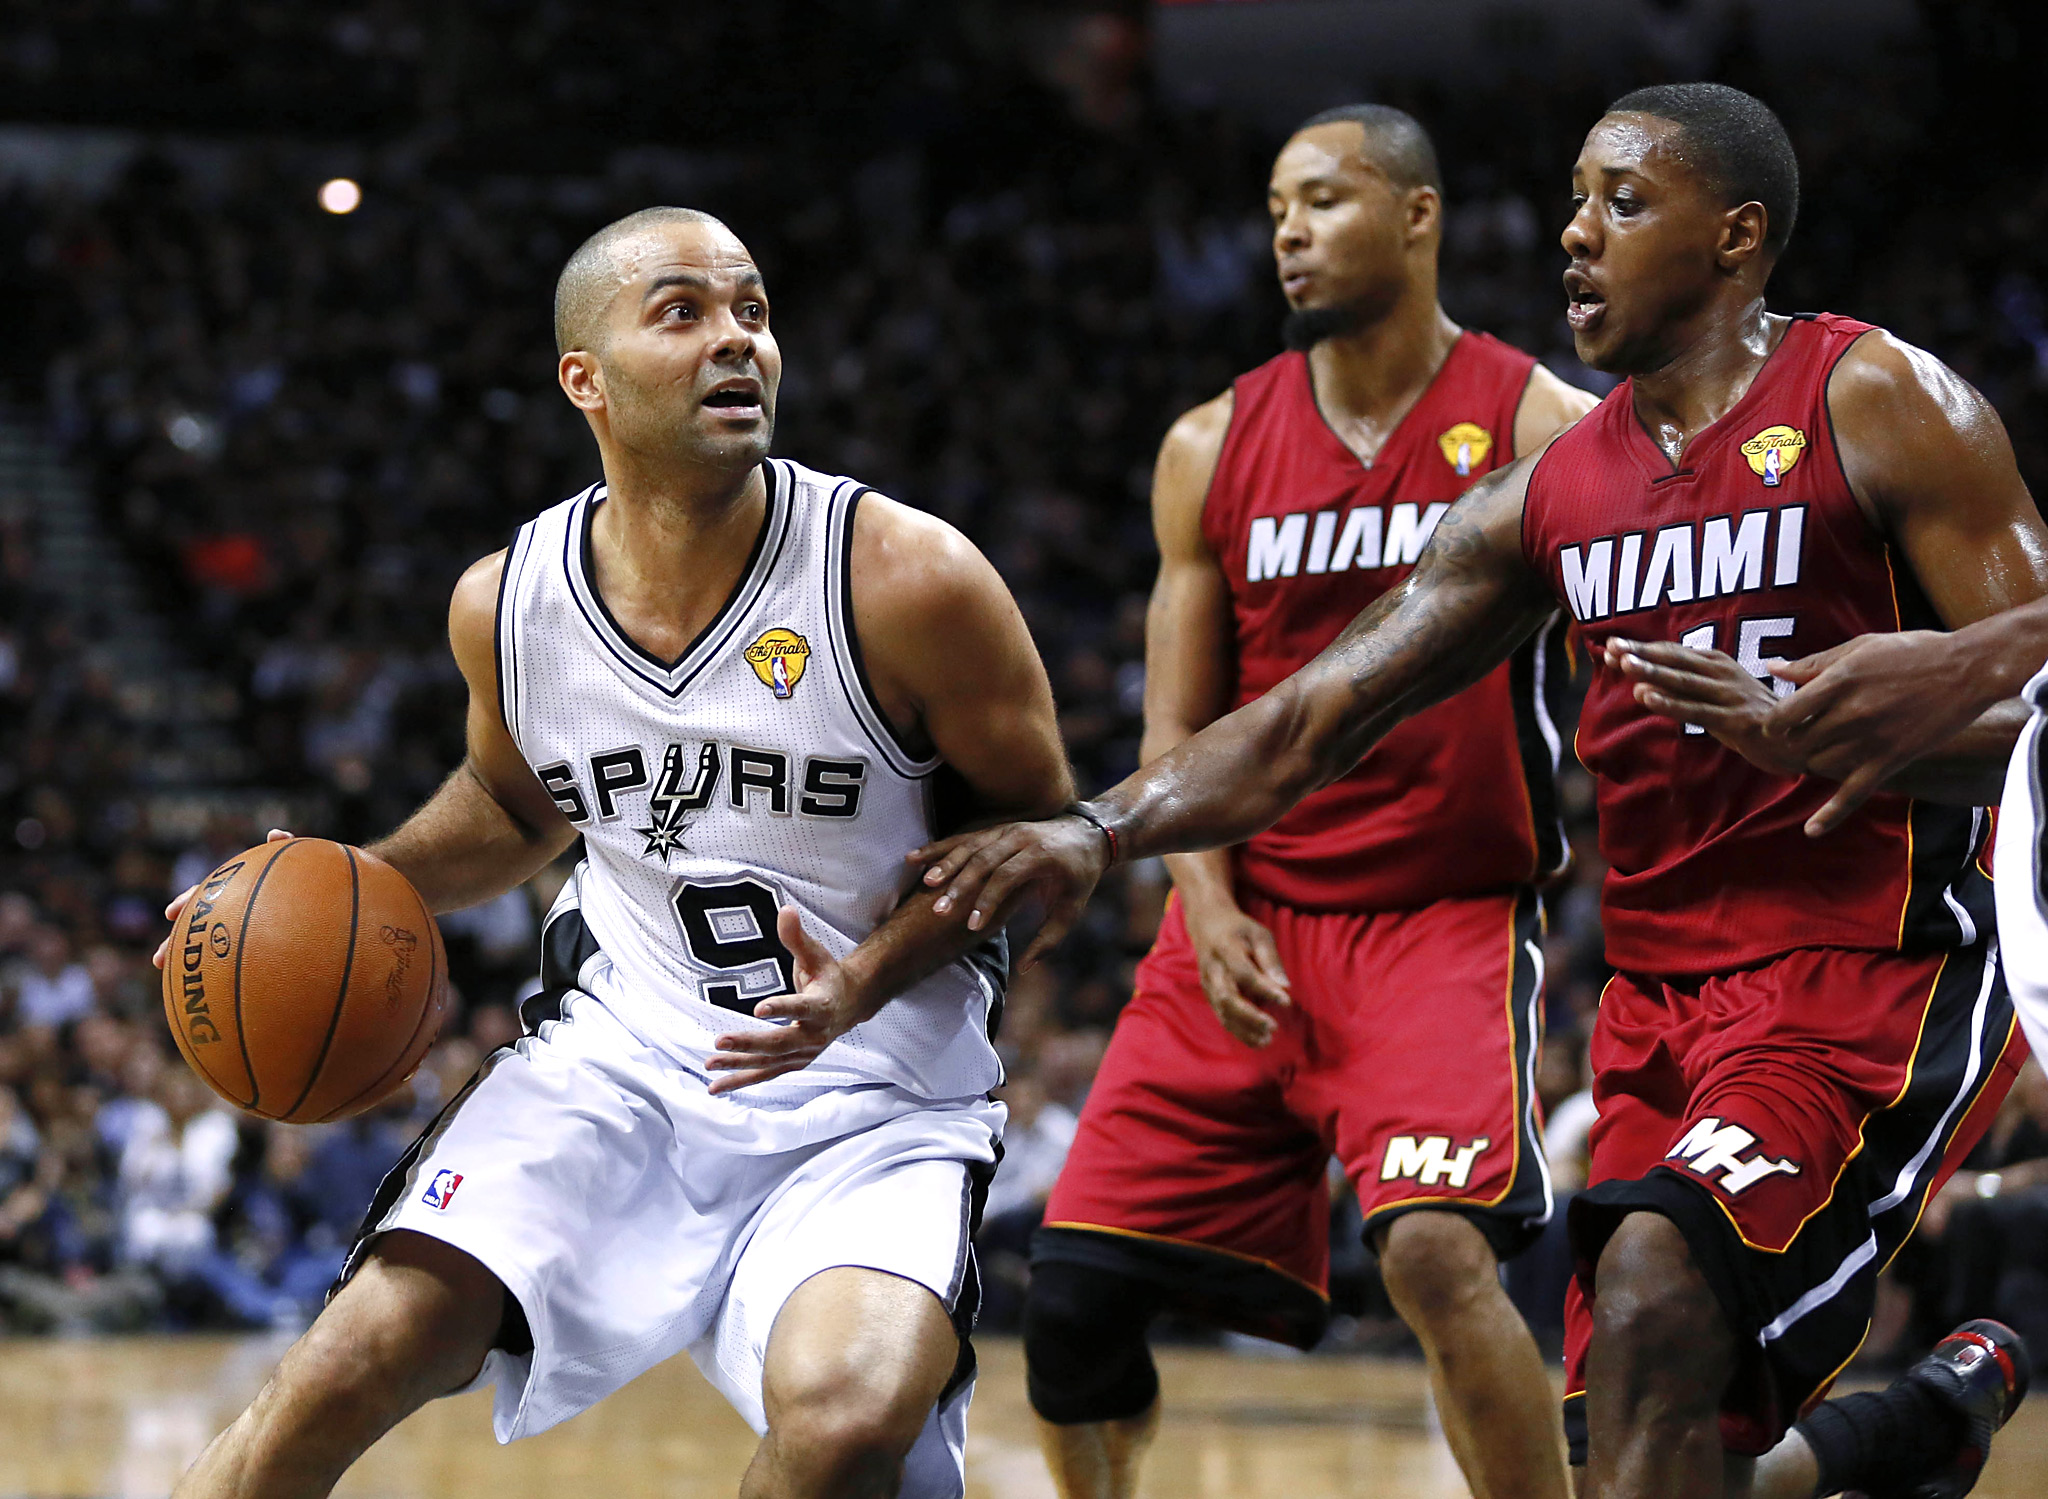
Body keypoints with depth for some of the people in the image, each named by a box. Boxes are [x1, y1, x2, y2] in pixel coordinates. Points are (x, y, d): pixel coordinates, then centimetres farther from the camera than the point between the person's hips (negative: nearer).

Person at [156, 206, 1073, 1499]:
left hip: (873, 1098, -3)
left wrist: (864, 982, -20)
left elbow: (1034, 820, -5)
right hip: (619, 1058, 3)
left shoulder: (905, 580, -17)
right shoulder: (508, 603, -3)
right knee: (352, 1368, -12)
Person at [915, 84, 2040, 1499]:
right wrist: (1097, 833, -8)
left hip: (1874, 971, -7)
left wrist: (1808, 728, -28)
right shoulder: (1549, 495, 11)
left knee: (1651, 1292, -30)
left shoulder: (1878, 405, -6)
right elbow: (1306, 725, 7)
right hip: (1660, 997, 7)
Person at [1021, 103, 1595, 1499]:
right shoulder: (1213, 450, 7)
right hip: (1249, 924, 5)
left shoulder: (1549, 431, -4)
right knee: (1076, 1280, 0)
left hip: (1449, 918, -4)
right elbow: (1180, 730, 9)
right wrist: (1208, 911, -7)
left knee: (1436, 1248, -27)